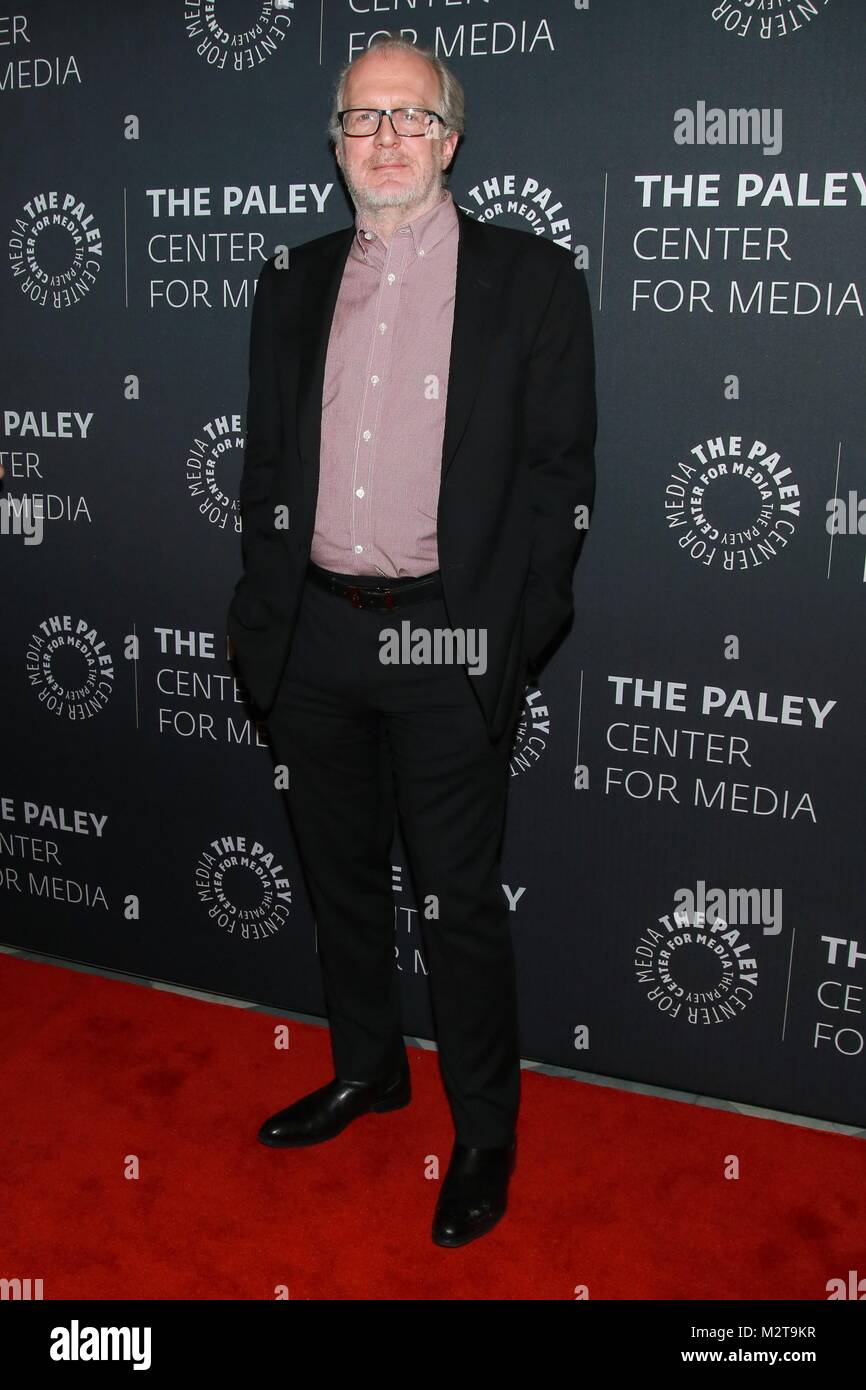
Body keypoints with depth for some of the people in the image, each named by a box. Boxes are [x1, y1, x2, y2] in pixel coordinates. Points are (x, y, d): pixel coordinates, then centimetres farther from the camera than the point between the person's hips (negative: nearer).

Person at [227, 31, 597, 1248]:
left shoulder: (532, 281, -1)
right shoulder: (294, 285, 12)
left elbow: (559, 473, -3)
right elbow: (266, 461, 14)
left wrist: (517, 637, -11)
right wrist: (262, 611, 5)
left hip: (449, 644, -4)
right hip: (315, 637, 5)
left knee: (459, 900, 4)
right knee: (339, 873, 18)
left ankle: (485, 1133, 24)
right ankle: (366, 1069, 40)